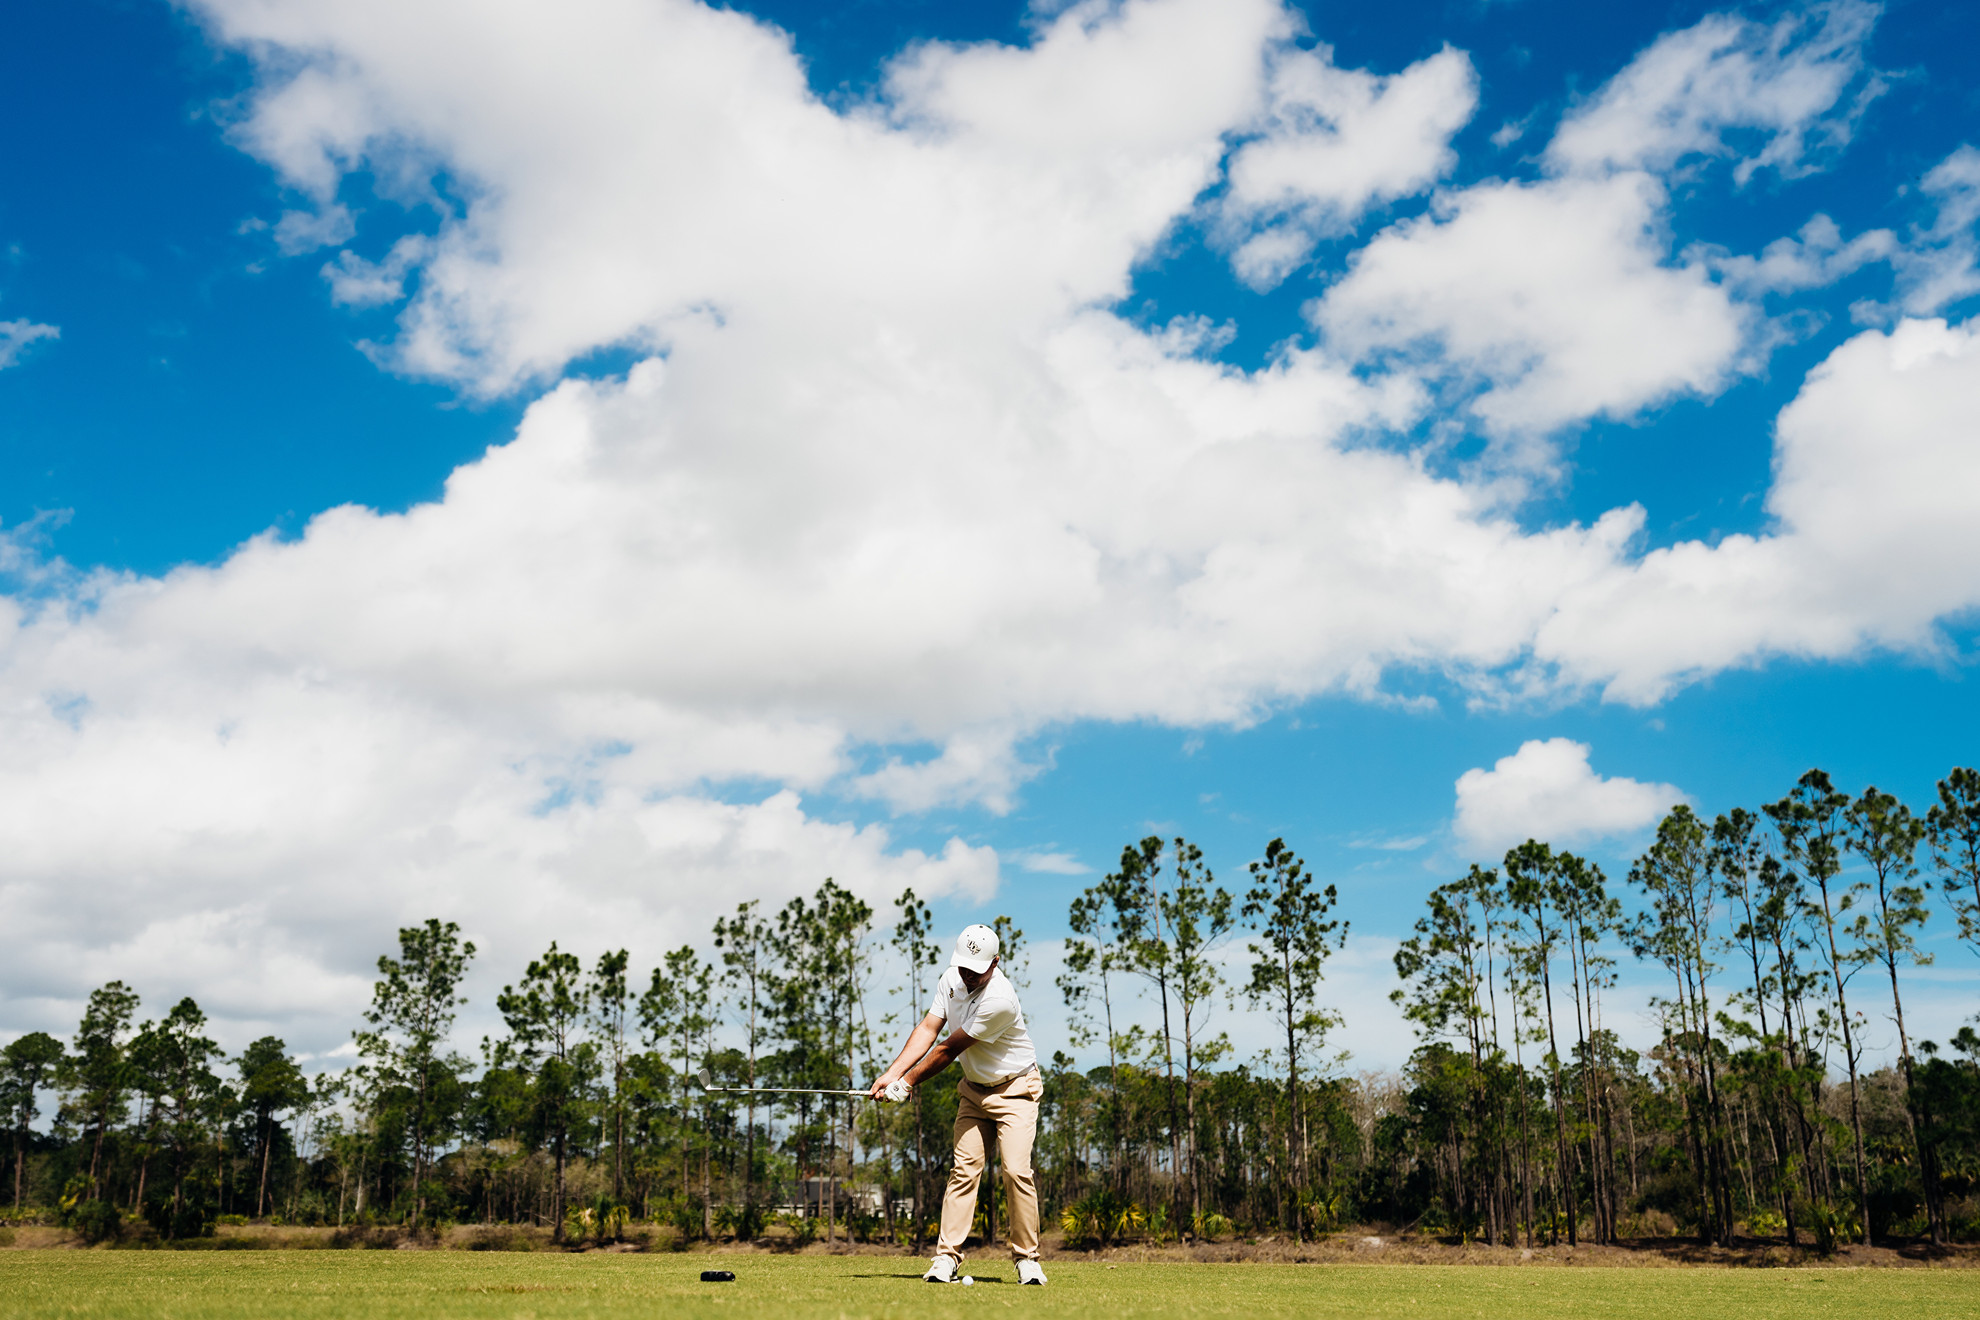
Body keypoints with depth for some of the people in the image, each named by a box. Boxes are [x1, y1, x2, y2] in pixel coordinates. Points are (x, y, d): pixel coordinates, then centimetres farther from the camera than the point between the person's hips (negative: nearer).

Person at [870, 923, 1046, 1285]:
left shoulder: (1000, 1000, -30)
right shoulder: (951, 980, -6)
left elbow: (949, 1049, -23)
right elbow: (928, 1029, -6)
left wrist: (909, 1081, -14)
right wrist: (892, 1073, -18)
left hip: (1015, 1089, -6)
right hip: (974, 1089, 6)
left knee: (1017, 1170, -16)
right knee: (964, 1169, -3)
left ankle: (1026, 1258, -4)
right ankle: (946, 1256, -4)